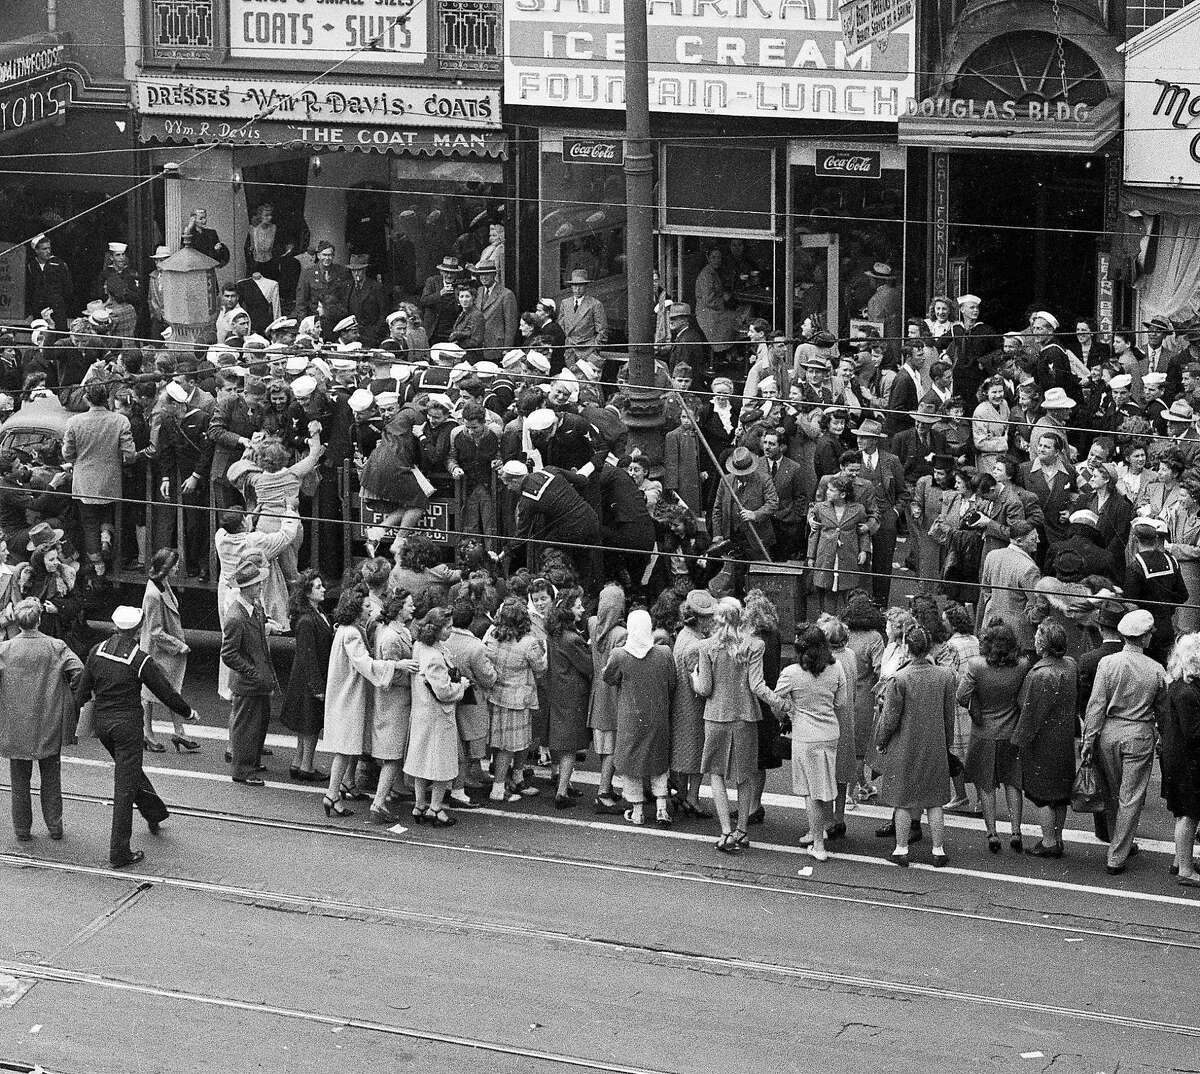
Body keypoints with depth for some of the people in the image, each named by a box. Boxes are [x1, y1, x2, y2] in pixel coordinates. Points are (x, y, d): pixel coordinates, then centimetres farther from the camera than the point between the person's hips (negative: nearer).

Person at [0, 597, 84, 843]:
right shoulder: (56, 647, -9)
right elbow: (78, 669, -19)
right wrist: (70, 694, -2)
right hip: (49, 726, 1)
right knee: (51, 778, 16)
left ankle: (22, 829, 18)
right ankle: (54, 825, 20)